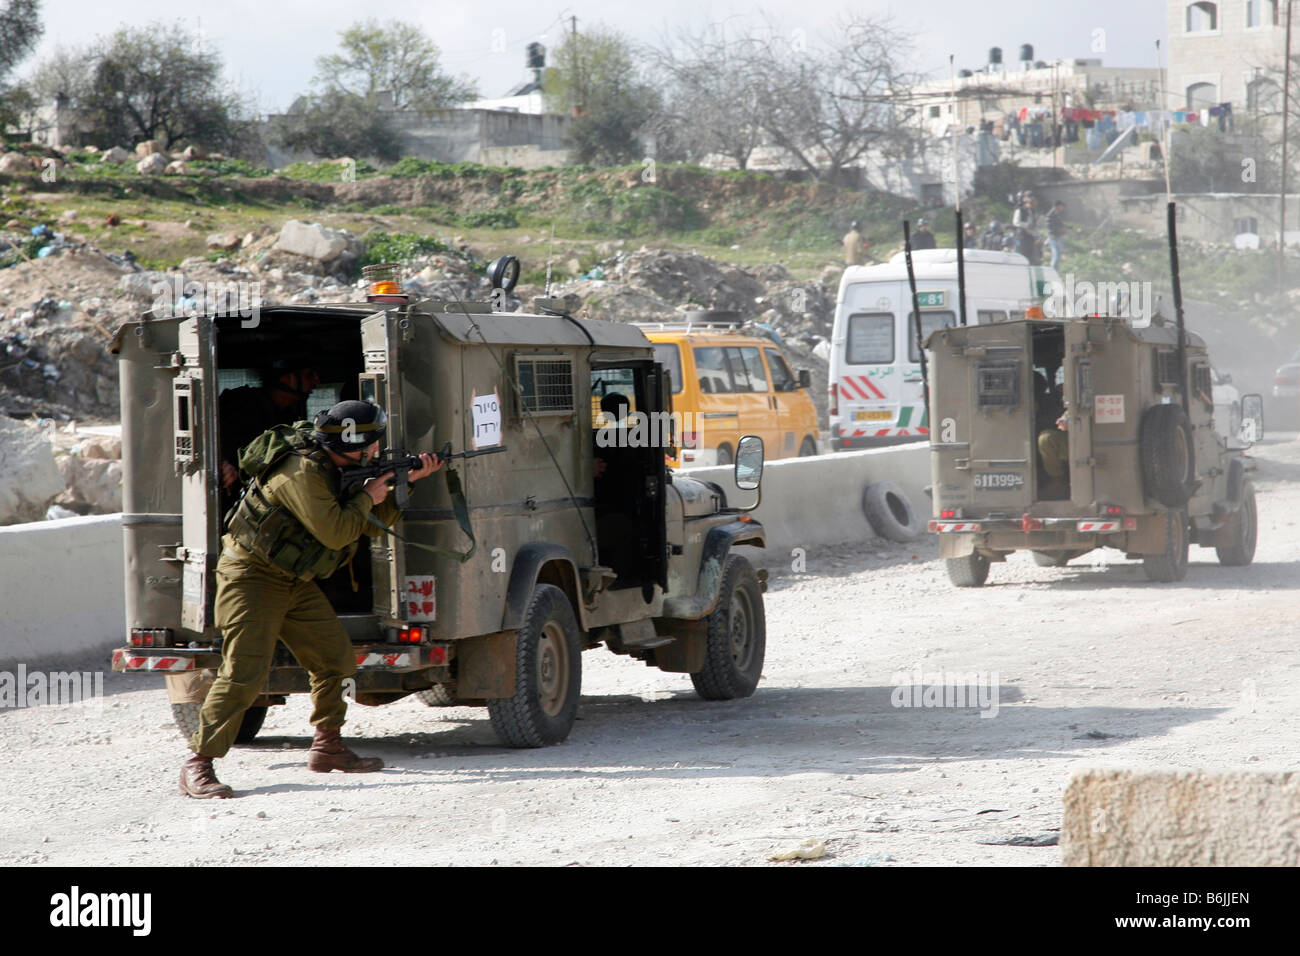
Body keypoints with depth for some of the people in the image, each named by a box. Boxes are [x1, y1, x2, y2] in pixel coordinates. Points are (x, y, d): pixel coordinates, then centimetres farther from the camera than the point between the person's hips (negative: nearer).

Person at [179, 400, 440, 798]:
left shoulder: (337, 468, 8)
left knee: (334, 657, 11)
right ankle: (198, 765, -15)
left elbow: (371, 526, 13)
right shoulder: (302, 471, -23)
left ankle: (327, 747, 24)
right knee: (244, 672, -17)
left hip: (294, 582, 10)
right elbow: (334, 532, -27)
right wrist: (368, 496, -12)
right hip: (252, 578, -10)